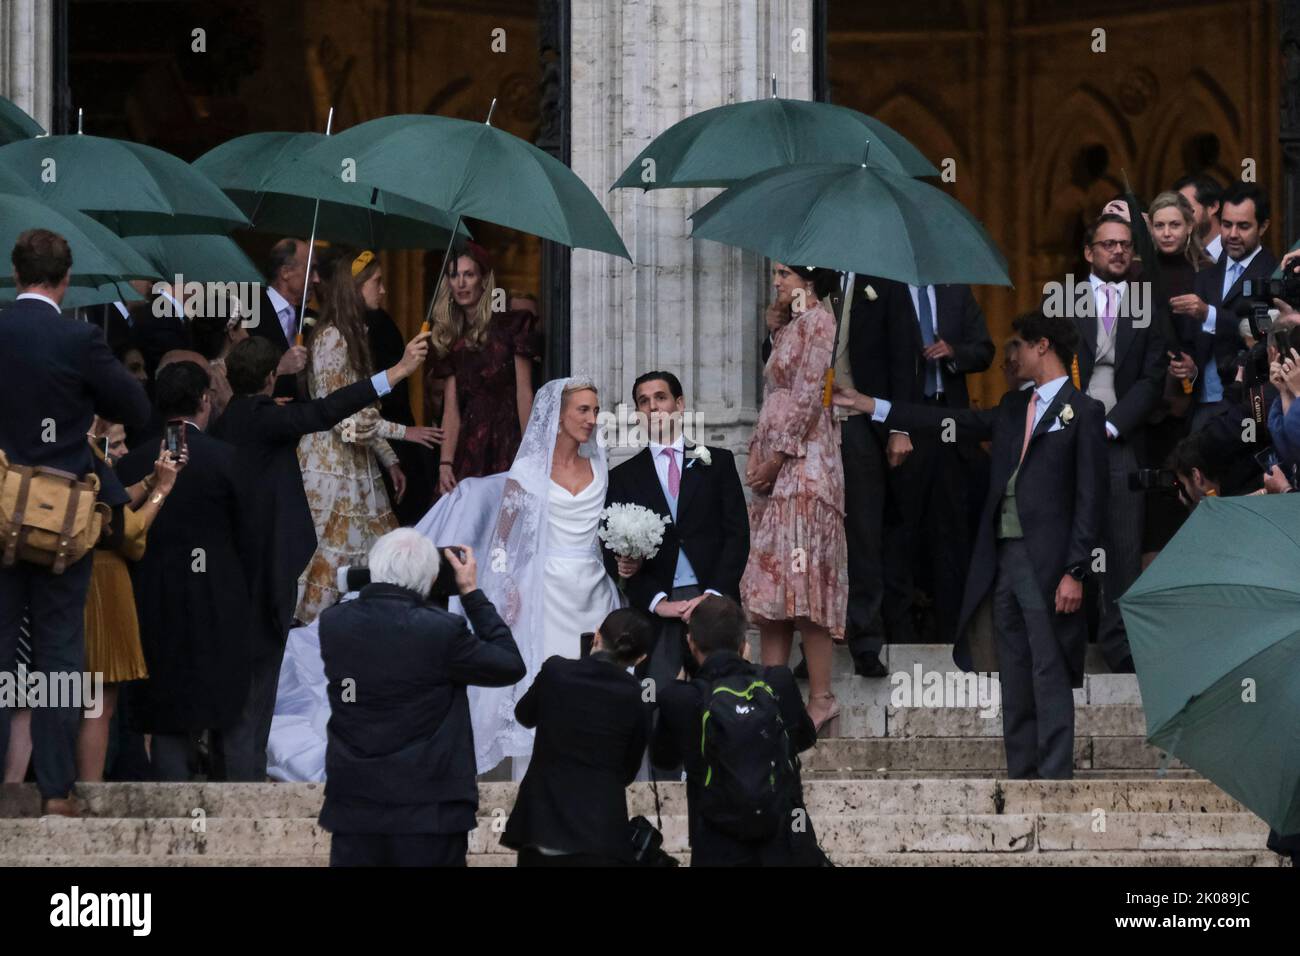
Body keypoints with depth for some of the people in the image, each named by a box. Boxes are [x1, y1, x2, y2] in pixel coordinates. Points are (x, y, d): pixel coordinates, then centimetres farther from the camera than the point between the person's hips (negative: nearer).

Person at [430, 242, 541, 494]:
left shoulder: (511, 326, 2)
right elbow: (451, 407, 8)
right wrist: (445, 463, -3)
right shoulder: (450, 339, 14)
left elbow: (524, 394, -4)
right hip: (468, 449, 4)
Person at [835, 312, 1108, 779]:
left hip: (1046, 562, -7)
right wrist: (866, 405, 20)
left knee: (1049, 675, -9)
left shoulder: (1083, 411, -3)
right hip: (1004, 557, 8)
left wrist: (1075, 571, -14)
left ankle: (1055, 781, -10)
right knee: (1014, 678, 8)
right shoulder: (1013, 407, 19)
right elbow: (952, 421, 21)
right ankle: (1020, 778, 11)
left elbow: (1090, 497, -8)